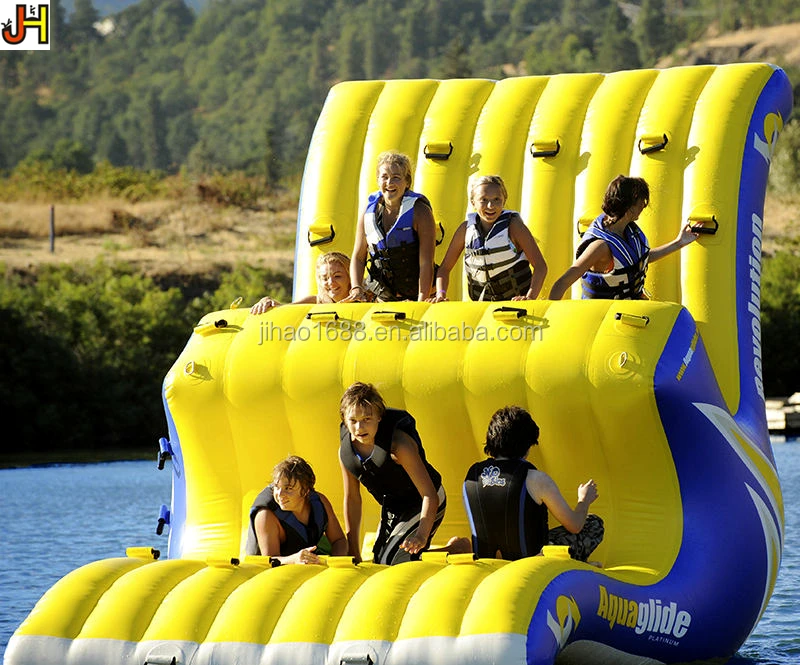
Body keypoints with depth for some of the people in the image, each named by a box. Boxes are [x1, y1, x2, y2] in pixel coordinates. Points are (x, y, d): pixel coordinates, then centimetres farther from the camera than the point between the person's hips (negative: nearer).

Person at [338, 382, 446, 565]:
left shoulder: (399, 444, -31)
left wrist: (421, 535, -47)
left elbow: (430, 495, -33)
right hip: (391, 509, 7)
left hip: (423, 506, -7)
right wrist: (353, 554, 2)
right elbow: (352, 500, 1)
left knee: (395, 562, -21)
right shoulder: (345, 452, -11)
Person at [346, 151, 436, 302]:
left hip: (414, 296, -3)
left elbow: (426, 263, -15)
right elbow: (358, 257, 10)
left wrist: (421, 303, -22)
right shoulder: (368, 214, 3)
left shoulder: (420, 212, -10)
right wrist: (356, 287, -8)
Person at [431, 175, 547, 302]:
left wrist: (530, 297, -26)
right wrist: (440, 294, -8)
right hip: (482, 306, 3)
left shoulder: (513, 226, -8)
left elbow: (540, 266, -11)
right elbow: (445, 268, 10)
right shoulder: (466, 229, 1)